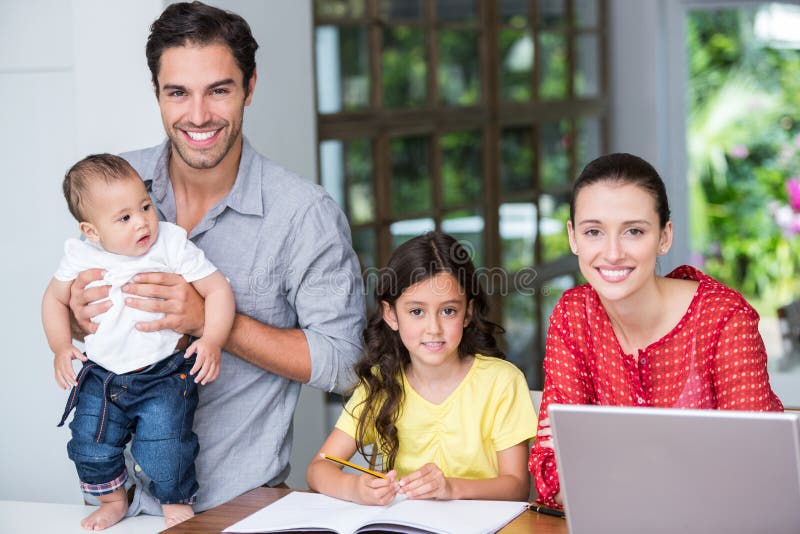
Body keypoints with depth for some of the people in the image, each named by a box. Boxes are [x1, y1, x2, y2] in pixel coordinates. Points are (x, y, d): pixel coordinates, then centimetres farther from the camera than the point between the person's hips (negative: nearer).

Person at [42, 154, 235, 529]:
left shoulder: (172, 245, -14)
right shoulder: (81, 257, -6)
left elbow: (217, 289, -10)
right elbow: (54, 299, 12)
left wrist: (212, 340, -23)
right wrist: (60, 347, 0)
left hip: (163, 376, -3)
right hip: (102, 377, 3)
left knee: (164, 450, -13)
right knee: (89, 446, 4)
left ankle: (177, 506, 14)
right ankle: (113, 502, 32)